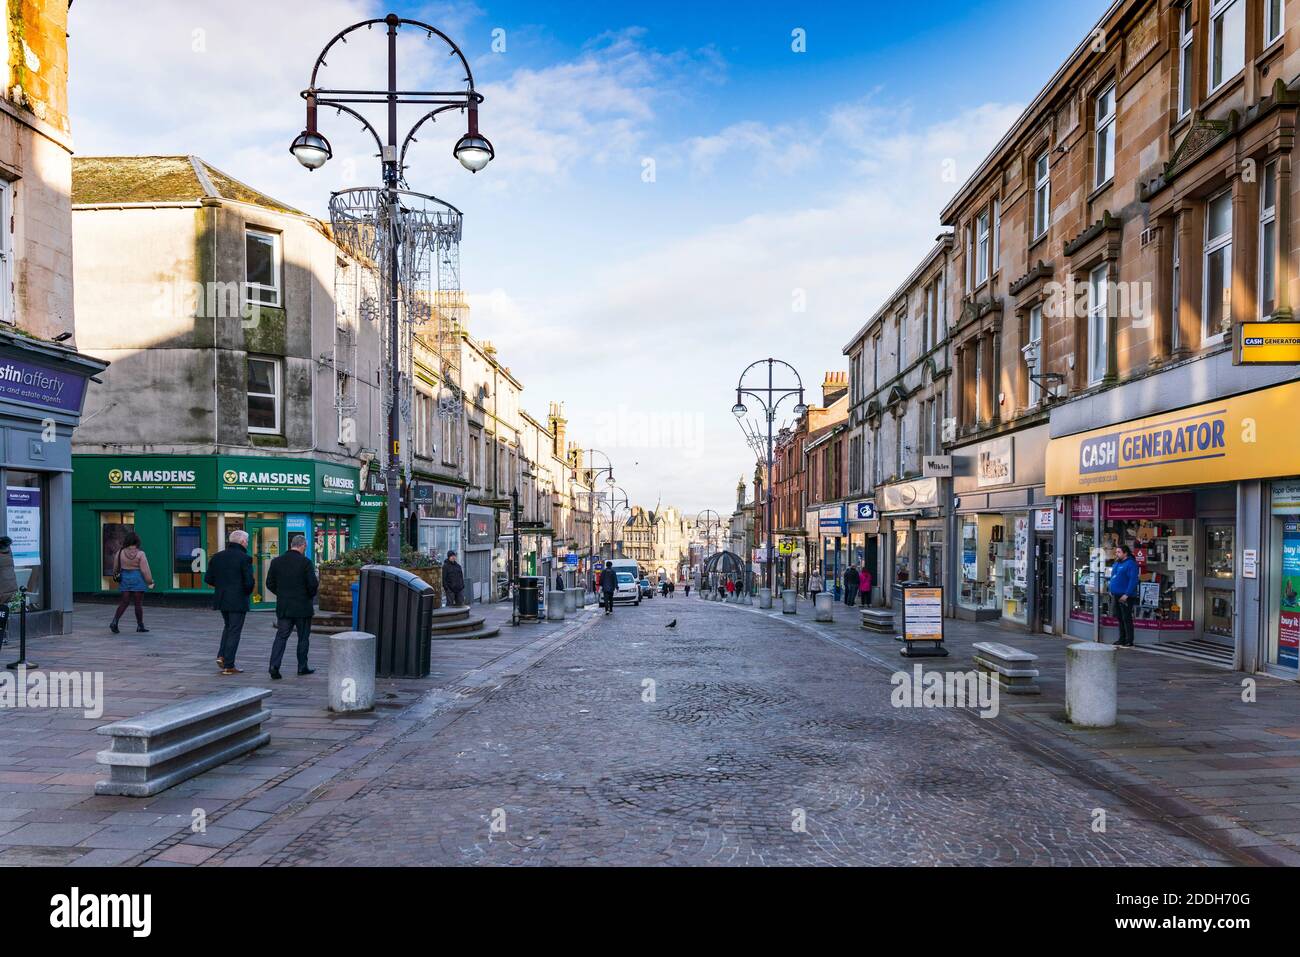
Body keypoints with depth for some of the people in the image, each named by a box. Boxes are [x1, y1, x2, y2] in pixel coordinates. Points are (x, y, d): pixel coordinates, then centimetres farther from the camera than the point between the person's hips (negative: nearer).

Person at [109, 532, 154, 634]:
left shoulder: (120, 552, -1)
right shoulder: (140, 553, -12)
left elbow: (115, 567, 11)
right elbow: (145, 570, -13)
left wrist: (115, 575, 30)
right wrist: (150, 581, -5)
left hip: (125, 579, 4)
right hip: (138, 580, -4)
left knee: (124, 602, 8)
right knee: (138, 603, 4)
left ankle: (114, 622, -8)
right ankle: (140, 626, 11)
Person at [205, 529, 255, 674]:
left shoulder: (217, 556, 5)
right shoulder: (245, 558, -13)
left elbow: (208, 578, 4)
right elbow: (249, 582, -18)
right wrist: (247, 593, 2)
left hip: (221, 599, 6)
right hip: (238, 601, -6)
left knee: (228, 627, 25)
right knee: (234, 631, 2)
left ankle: (221, 656, 12)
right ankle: (228, 666, 4)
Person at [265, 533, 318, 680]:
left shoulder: (276, 561, 2)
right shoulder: (306, 562, -12)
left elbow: (269, 584, 5)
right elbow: (313, 584, -15)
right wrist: (310, 595, 6)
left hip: (283, 607, 3)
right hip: (302, 607, -3)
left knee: (281, 636, 6)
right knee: (303, 638, 9)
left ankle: (274, 665, -9)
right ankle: (302, 667, 16)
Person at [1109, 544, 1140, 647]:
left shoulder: (1131, 564, -11)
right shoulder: (1117, 563, 16)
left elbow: (1133, 580, -18)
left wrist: (1126, 594, -21)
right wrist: (1111, 591, 15)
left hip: (1125, 597, -9)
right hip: (1116, 596, 9)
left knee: (1126, 619, -6)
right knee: (1120, 618, 14)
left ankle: (1129, 641, -2)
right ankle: (1122, 639, 21)